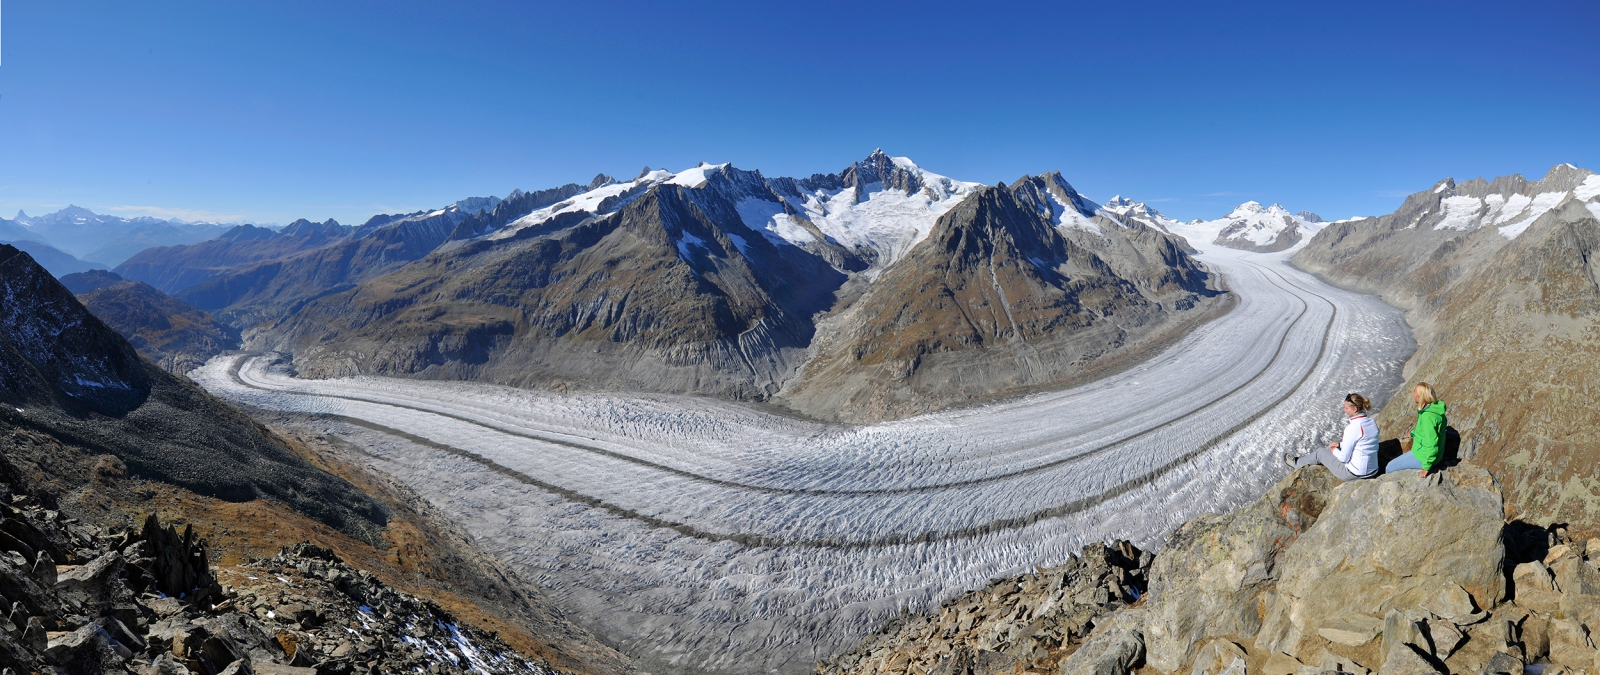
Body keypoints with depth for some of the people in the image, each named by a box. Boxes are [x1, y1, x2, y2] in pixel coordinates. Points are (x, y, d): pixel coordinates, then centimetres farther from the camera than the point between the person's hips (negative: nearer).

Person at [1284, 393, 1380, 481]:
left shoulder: (1353, 428, -25)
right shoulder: (1373, 422, 0)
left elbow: (1344, 458, -20)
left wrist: (1334, 451, 1)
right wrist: (1340, 444, 16)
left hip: (1354, 474, -7)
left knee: (1320, 452, 15)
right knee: (1336, 447, 28)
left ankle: (1298, 463, 44)